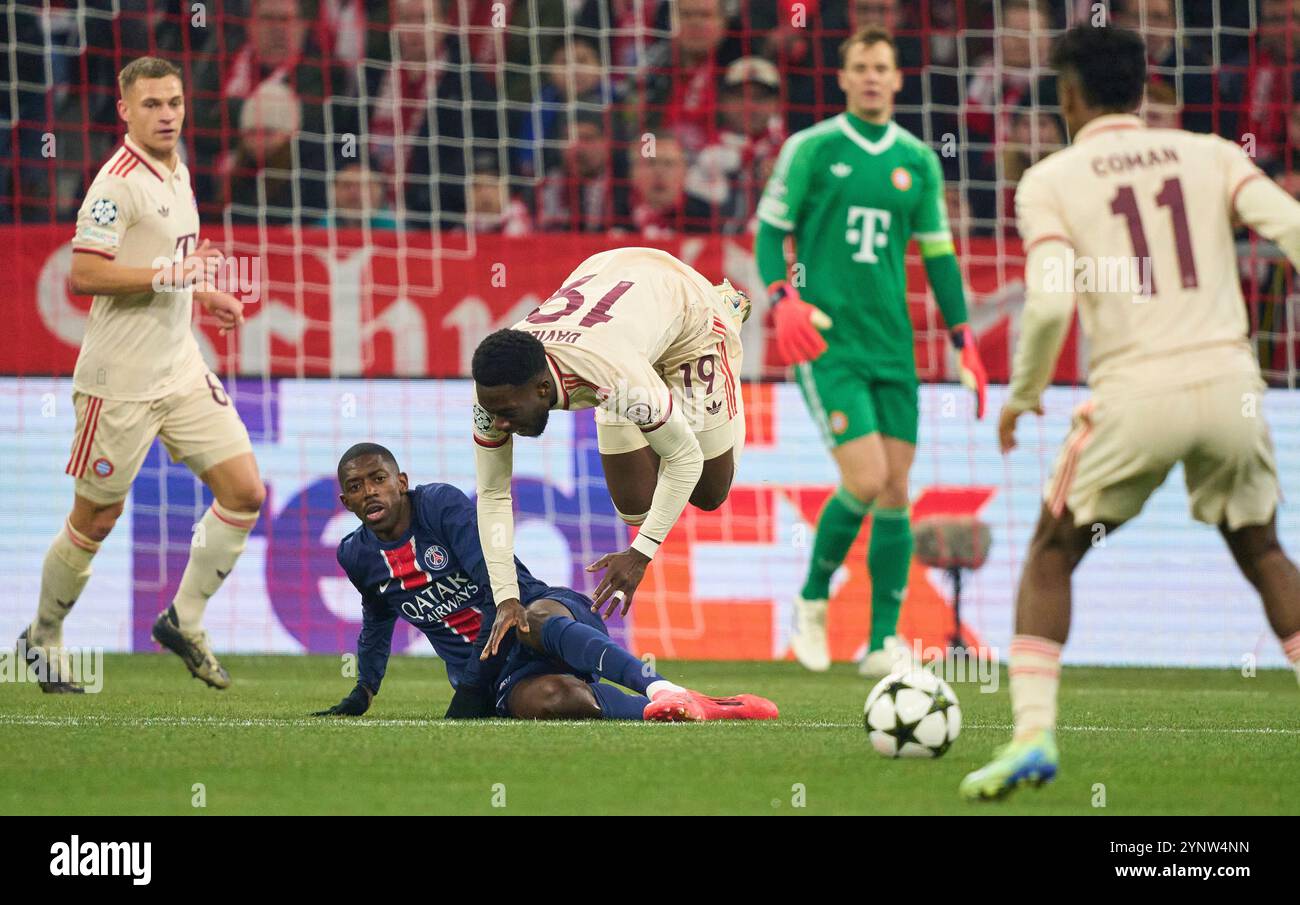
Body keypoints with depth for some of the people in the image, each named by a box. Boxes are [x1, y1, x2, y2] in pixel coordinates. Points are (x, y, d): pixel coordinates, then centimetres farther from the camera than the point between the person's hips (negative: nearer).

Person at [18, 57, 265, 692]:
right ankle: (43, 640, 21)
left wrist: (200, 294, 15)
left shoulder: (175, 173, 12)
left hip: (180, 371, 8)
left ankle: (184, 622, 11)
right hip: (120, 381, -8)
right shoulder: (118, 182, -16)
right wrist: (168, 274, -27)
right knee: (96, 519, 2)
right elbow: (85, 274, -24)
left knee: (243, 491, -2)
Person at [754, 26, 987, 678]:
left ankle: (883, 643, 7)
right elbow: (770, 228, 2)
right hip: (826, 339, -4)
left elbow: (937, 253, 16)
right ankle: (812, 601, 7)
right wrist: (783, 299, -15)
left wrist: (964, 343, 12)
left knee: (896, 493, 0)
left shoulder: (917, 161, 10)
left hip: (891, 343, 4)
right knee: (866, 480, -16)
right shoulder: (811, 149, -1)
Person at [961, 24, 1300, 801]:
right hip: (1230, 383, 3)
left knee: (1051, 557, 14)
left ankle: (1033, 736, -1)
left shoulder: (1050, 182, 3)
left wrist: (1023, 396, 5)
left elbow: (1050, 302, -10)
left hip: (1135, 393, -3)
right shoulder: (1209, 155, 10)